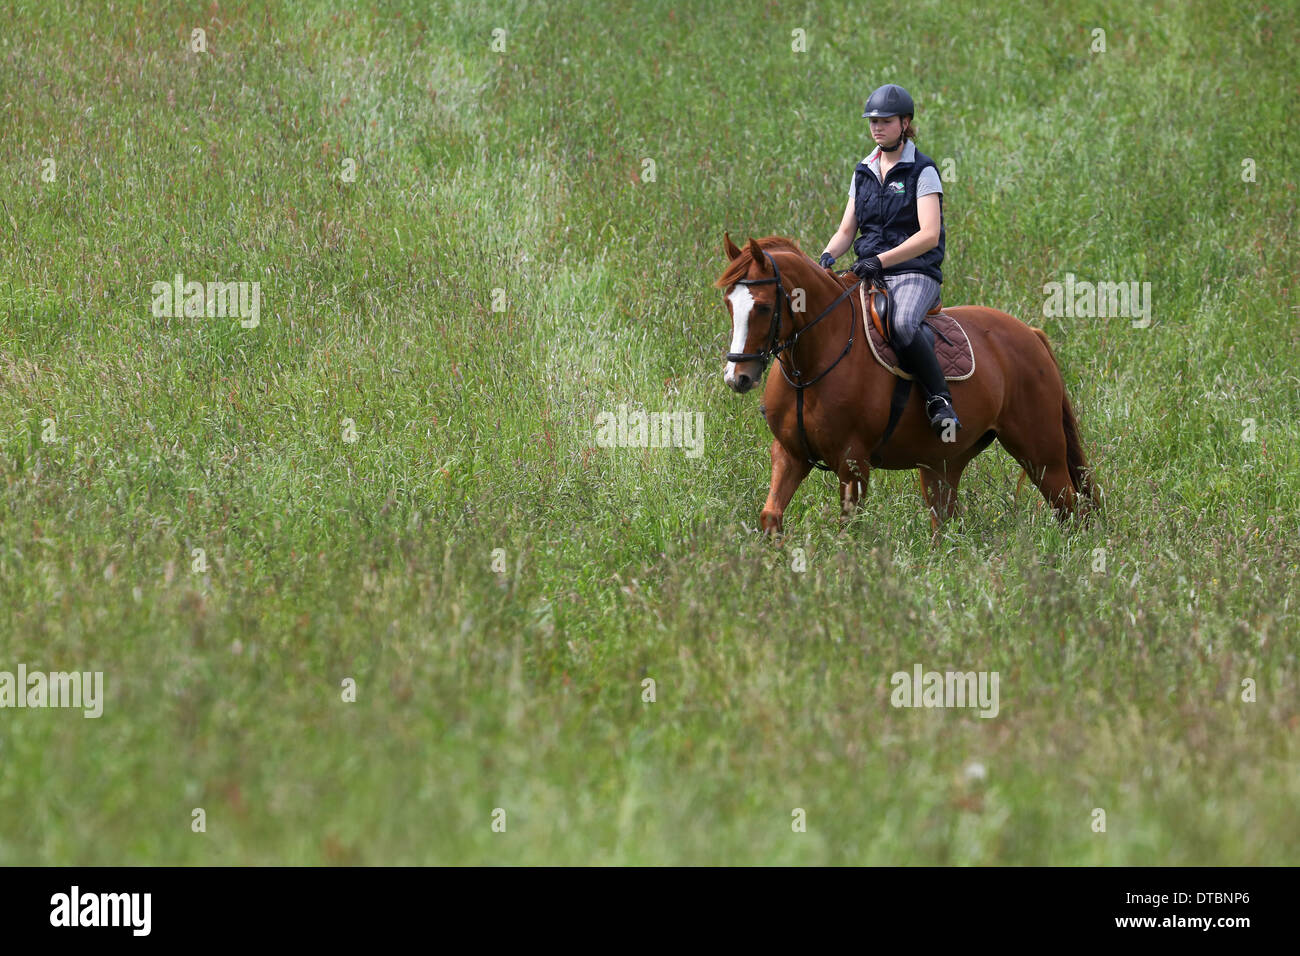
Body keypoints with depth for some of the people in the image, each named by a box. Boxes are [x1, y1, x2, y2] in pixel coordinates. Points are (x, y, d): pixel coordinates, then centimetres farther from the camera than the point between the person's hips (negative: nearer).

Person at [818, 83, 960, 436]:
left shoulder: (922, 172, -4)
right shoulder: (863, 173, 15)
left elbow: (929, 235, -15)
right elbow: (847, 230, 16)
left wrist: (881, 260, -25)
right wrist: (828, 256, -7)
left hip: (915, 273, -6)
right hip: (868, 275, 6)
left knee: (902, 324, -37)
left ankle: (940, 399, -28)